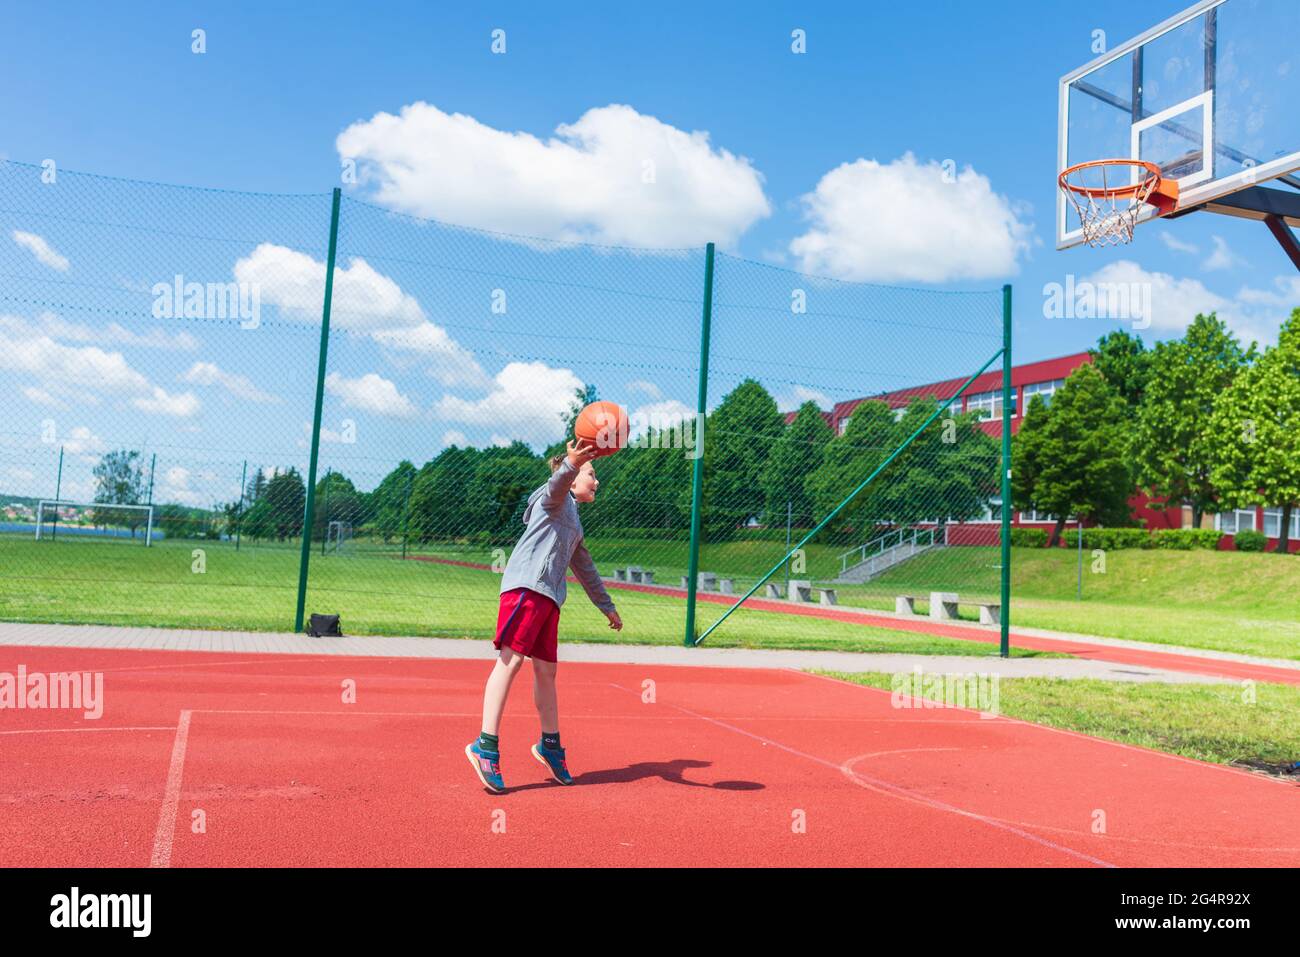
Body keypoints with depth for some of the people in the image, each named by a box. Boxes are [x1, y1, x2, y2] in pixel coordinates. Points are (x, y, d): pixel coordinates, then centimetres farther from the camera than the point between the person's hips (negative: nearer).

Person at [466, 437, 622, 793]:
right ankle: (486, 746, -19)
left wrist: (608, 607, 44)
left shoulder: (574, 522, 31)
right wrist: (571, 465, -44)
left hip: (549, 596, 9)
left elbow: (586, 570, 40)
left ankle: (550, 745, 22)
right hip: (527, 585, -9)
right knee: (511, 659, -16)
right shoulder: (555, 498, 5)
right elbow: (557, 484, -22)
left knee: (546, 670, 12)